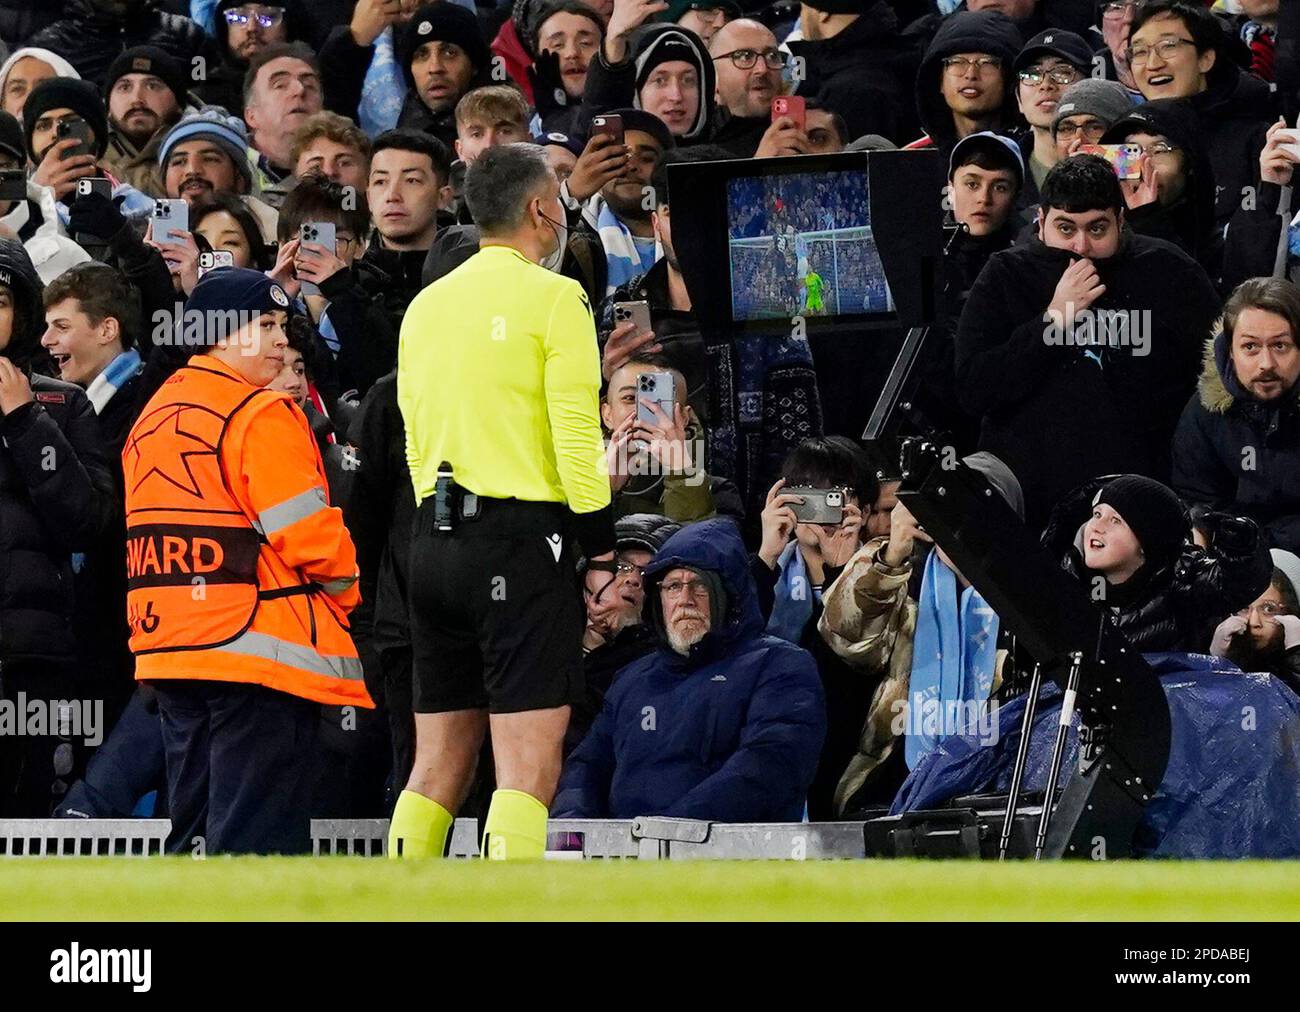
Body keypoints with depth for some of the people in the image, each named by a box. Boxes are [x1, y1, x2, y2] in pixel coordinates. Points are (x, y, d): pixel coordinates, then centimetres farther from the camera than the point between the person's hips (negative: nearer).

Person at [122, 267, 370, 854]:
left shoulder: (151, 416, 15)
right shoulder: (262, 415, -11)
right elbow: (309, 533, -14)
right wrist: (348, 588, 4)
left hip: (167, 653, 8)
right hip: (258, 651, -8)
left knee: (195, 835, 13)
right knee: (256, 836, -8)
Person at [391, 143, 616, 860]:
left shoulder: (427, 304, 14)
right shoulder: (553, 297, -6)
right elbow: (576, 435, -11)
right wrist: (601, 551, -6)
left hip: (435, 538, 7)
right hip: (522, 536, -7)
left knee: (438, 766, 10)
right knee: (528, 766, -9)